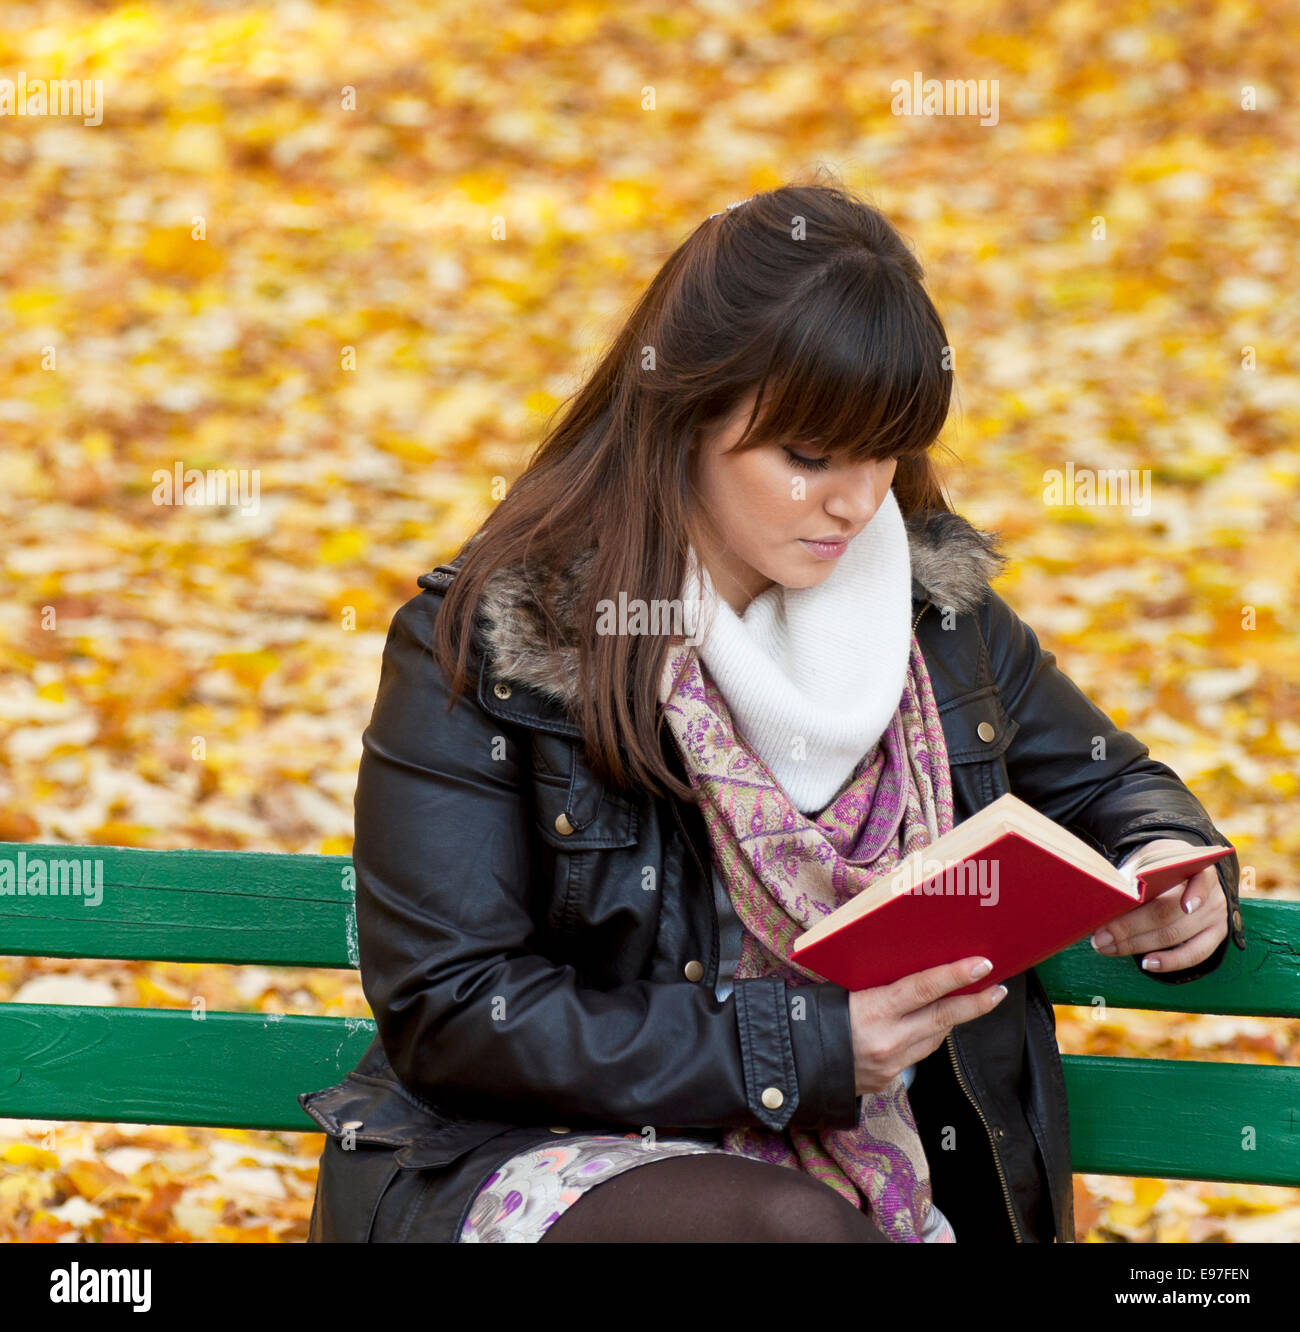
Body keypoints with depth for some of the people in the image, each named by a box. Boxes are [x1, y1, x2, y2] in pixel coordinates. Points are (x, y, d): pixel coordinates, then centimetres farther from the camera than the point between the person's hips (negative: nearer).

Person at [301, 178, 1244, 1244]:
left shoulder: (937, 610, 7)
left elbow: (1102, 786, 24)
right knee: (798, 1227, -34)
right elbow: (448, 1017, -12)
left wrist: (1176, 873, -2)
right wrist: (809, 1042, -18)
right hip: (549, 1154, -4)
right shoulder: (481, 645, -9)